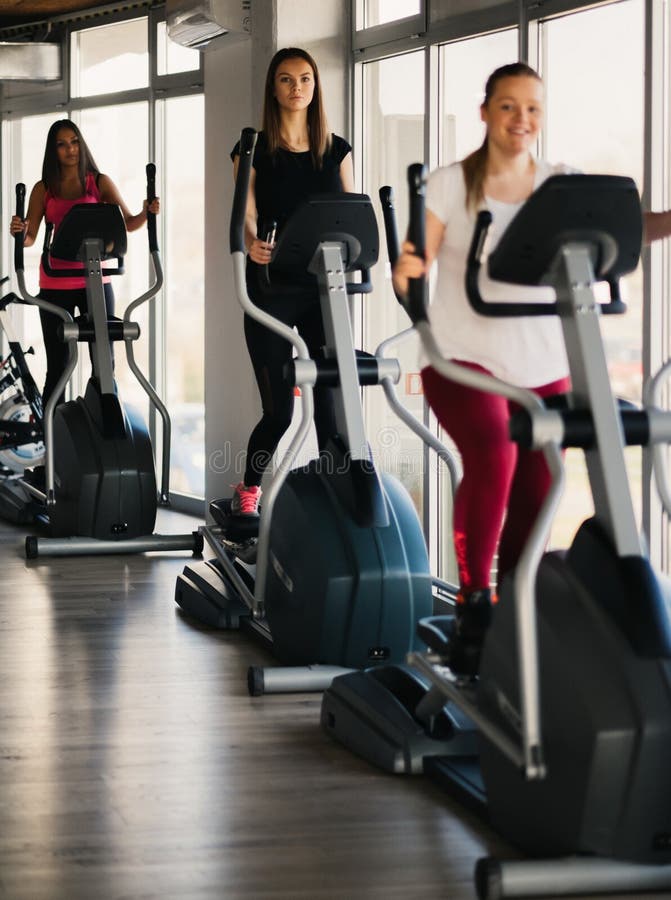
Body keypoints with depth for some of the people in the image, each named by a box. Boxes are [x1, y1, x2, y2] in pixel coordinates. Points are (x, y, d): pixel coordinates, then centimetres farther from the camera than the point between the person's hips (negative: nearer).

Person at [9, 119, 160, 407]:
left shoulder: (100, 183, 5)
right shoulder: (43, 189, 7)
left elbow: (127, 223, 1)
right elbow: (29, 237, 2)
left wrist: (146, 213, -20)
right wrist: (19, 231, -20)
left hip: (95, 280, 0)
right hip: (55, 284, 0)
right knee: (57, 364, 3)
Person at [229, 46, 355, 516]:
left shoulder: (337, 149, 10)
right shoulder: (255, 149, 2)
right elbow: (246, 216, -9)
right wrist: (253, 243, -32)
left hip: (324, 287, 2)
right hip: (272, 288, -2)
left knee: (332, 402, -4)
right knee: (278, 410, 1)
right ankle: (248, 489, 26)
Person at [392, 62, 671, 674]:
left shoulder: (562, 185, 5)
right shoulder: (450, 185, -2)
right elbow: (414, 268, -7)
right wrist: (405, 274, -30)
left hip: (543, 367, 3)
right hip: (465, 359, -3)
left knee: (534, 498, 3)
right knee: (493, 455, -27)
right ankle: (473, 601, -13)